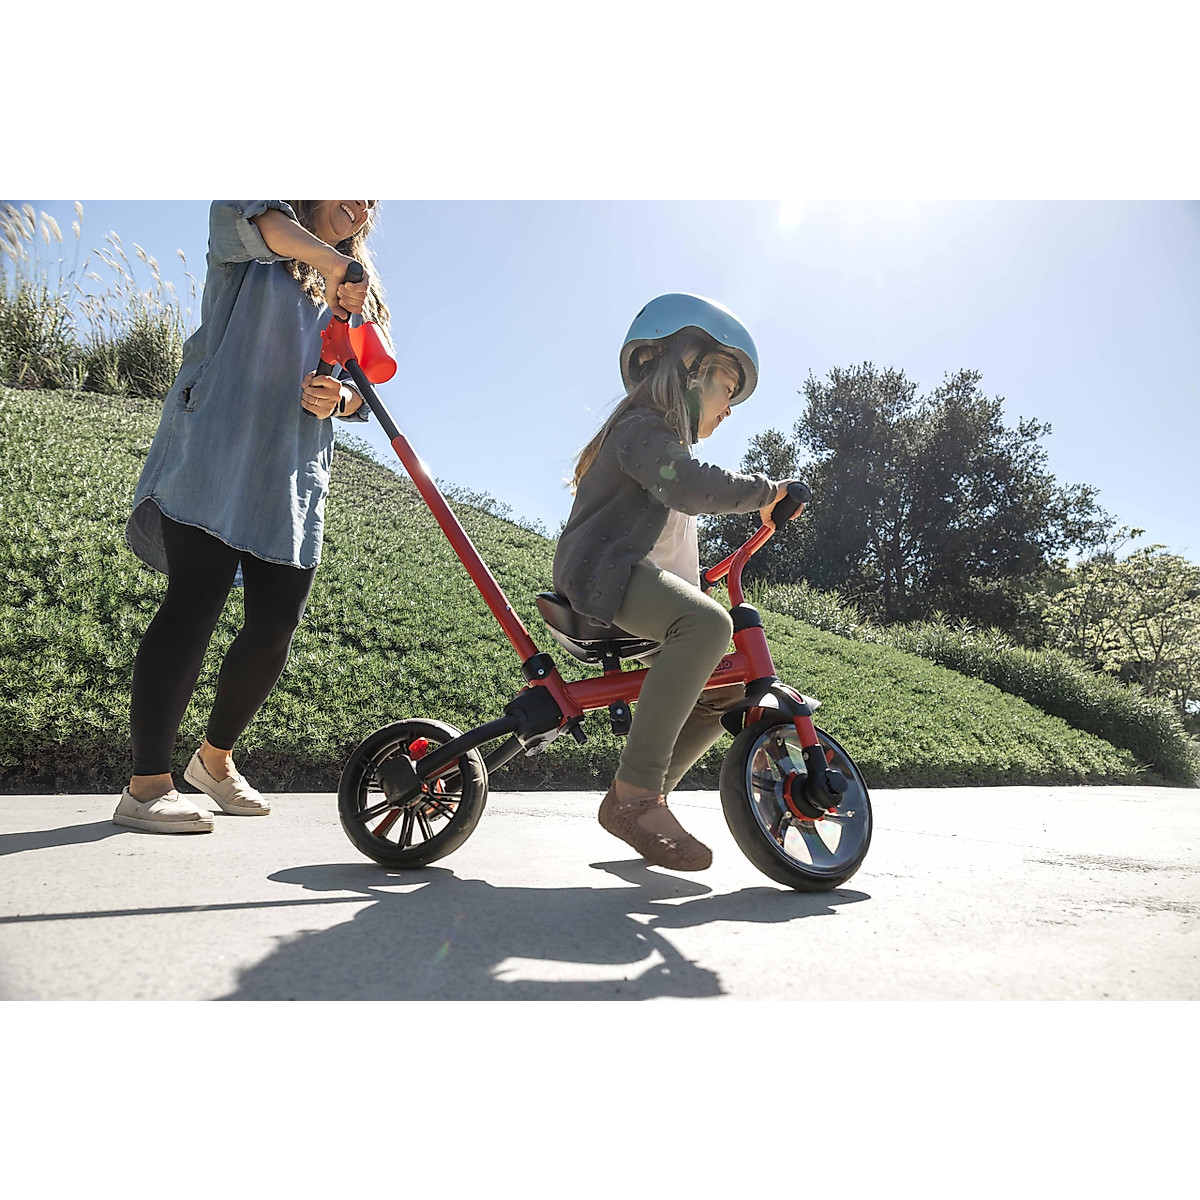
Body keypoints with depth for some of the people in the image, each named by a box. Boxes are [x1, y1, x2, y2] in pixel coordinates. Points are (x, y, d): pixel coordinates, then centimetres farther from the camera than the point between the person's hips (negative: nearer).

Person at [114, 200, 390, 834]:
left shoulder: (354, 300, 27)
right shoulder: (252, 253, 12)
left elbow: (362, 391, 15)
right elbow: (238, 210, -14)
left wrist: (339, 397, -10)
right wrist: (333, 259, -29)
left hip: (292, 478, 5)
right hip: (214, 452, -5)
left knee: (276, 624, -2)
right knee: (194, 603, -13)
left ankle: (215, 758, 20)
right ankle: (145, 786, -7)